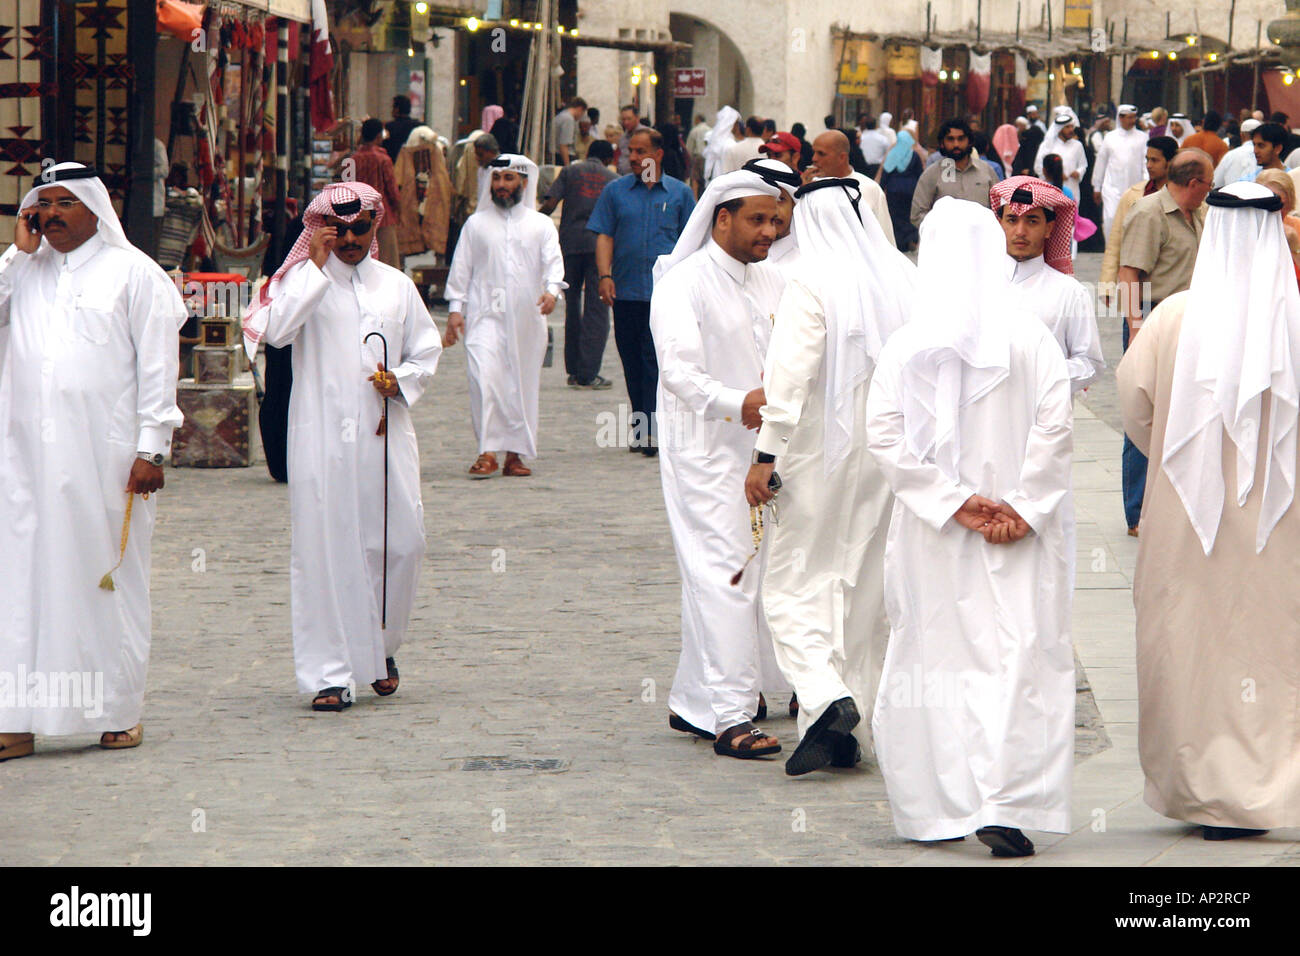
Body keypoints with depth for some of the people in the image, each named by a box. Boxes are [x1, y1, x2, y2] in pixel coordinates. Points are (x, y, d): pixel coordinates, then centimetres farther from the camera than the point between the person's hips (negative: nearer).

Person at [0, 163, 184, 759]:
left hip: (105, 458, -3)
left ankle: (119, 712, 11)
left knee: (110, 580, 2)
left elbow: (158, 366, -1)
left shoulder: (133, 273, 2)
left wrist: (150, 449, -9)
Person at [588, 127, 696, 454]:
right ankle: (640, 429, 16)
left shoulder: (679, 192, 7)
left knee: (657, 363, -11)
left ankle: (651, 431, -14)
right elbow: (605, 236, 7)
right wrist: (605, 275, -7)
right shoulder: (615, 191, 10)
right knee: (633, 364, 7)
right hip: (625, 290, 3)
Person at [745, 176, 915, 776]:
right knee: (867, 586, 13)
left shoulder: (811, 283, -14)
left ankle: (826, 698, -19)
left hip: (823, 454, -5)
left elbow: (789, 377, -20)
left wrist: (766, 456, -15)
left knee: (794, 585, 3)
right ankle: (847, 735, 18)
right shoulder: (905, 276, 3)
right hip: (891, 457, 6)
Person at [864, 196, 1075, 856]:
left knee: (938, 660, 12)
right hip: (1020, 534, -2)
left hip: (931, 533, 2)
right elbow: (1054, 427, -13)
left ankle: (936, 806, 16)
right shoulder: (1030, 339, -5)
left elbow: (884, 435, -9)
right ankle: (1005, 806, -17)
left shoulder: (904, 347, -2)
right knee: (1017, 657, -4)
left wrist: (952, 501, -8)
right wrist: (1022, 508, -10)